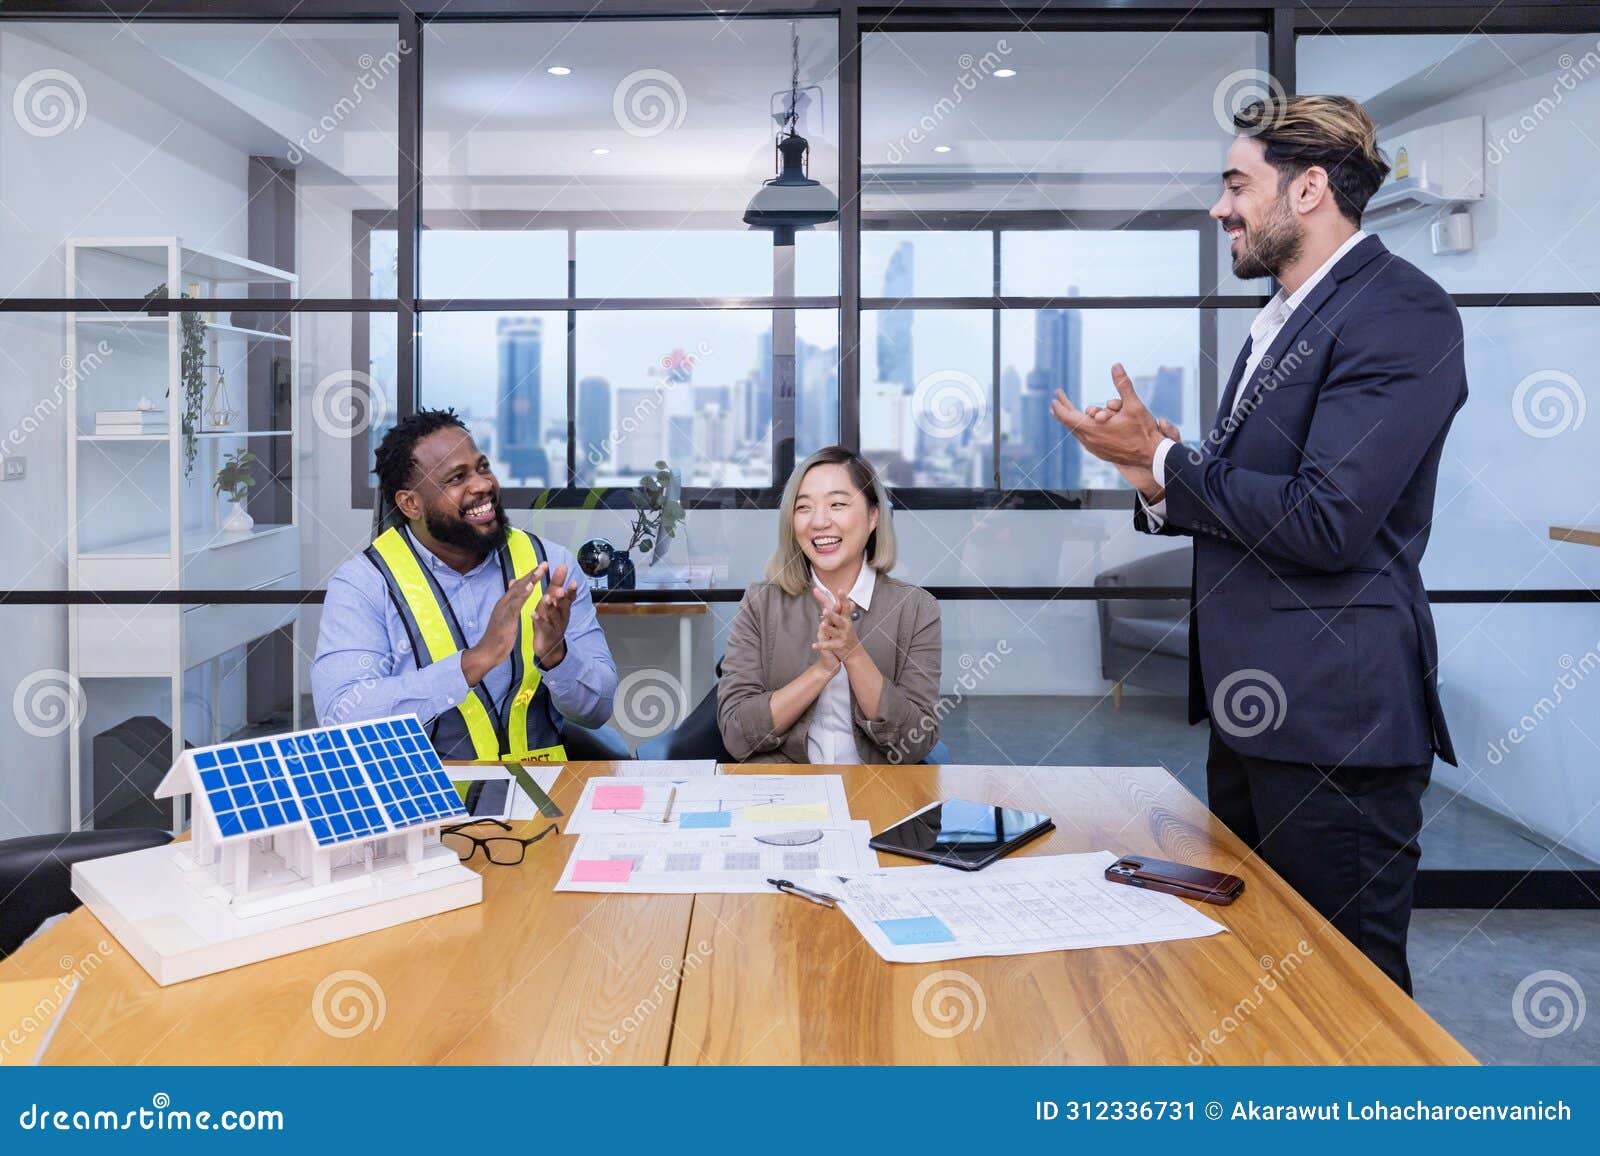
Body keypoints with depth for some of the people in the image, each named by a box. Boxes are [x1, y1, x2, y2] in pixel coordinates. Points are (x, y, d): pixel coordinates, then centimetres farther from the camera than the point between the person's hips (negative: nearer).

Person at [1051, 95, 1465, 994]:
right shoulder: (1287, 319, 16)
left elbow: (1324, 521, -23)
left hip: (1331, 717, -9)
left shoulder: (1399, 311, -14)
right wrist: (1160, 486, -1)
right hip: (1251, 707, 9)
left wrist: (1162, 457, -11)